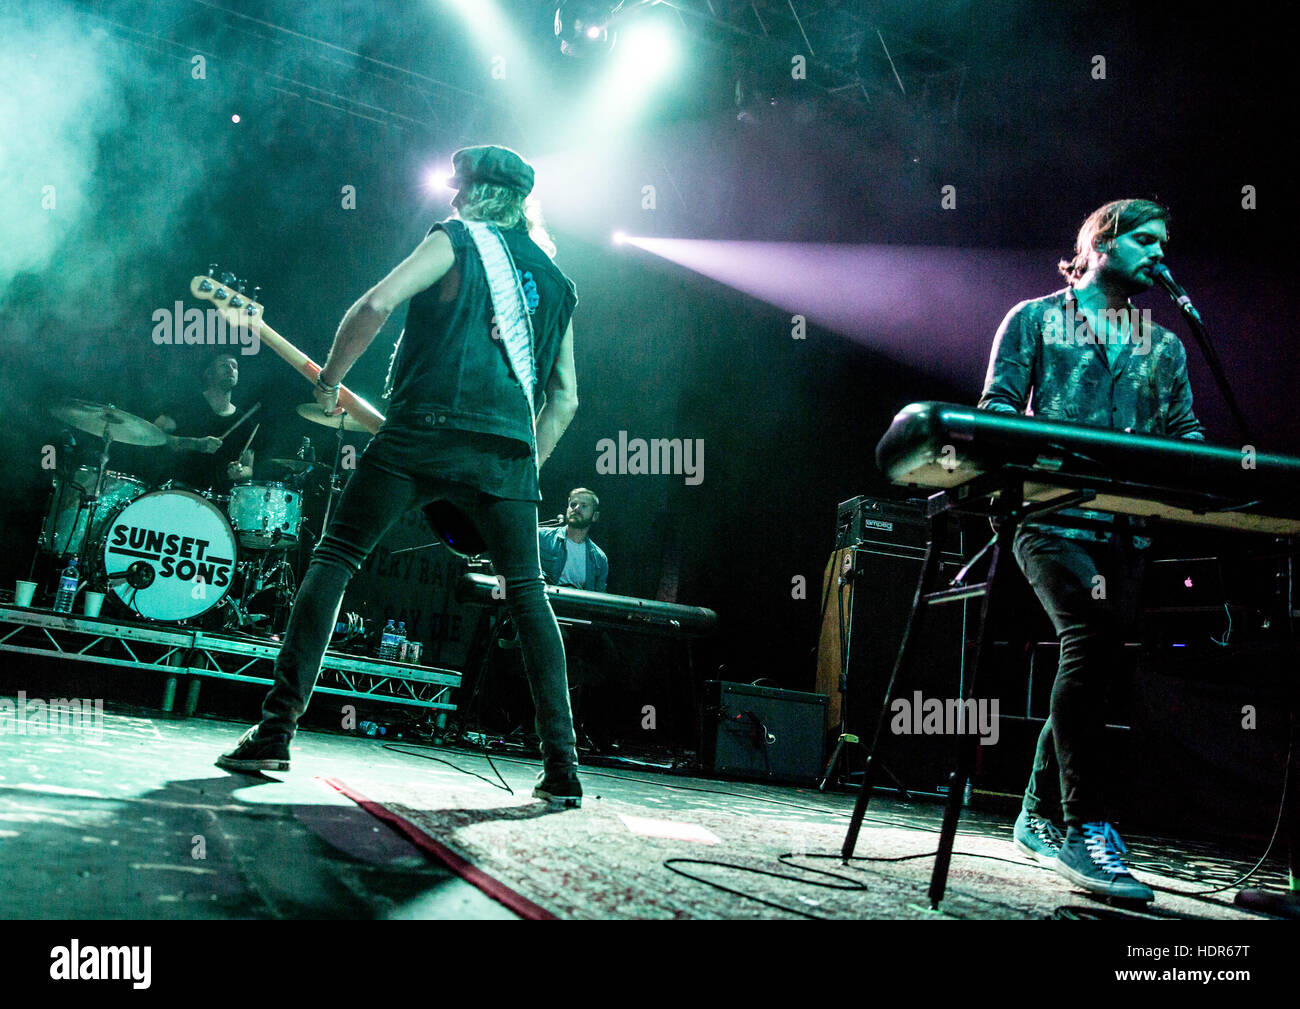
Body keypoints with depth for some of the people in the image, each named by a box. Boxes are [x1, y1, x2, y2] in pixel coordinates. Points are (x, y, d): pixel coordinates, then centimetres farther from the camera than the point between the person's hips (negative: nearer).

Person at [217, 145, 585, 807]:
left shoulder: (454, 240, 9)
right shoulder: (556, 281, 23)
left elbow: (376, 305, -6)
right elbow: (565, 397, 20)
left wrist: (330, 378, 7)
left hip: (425, 430, -4)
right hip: (510, 449, 4)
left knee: (332, 561, 4)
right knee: (528, 595, 10)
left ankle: (277, 729, -3)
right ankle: (562, 766, 5)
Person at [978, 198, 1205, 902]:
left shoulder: (1164, 347, 23)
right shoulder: (1035, 319, 11)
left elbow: (1185, 435, 18)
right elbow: (998, 406, 3)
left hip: (1127, 527, 5)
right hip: (1052, 516, -5)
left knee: (1091, 658, 2)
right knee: (1090, 636, -25)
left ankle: (1039, 818, 16)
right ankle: (1085, 830, -23)